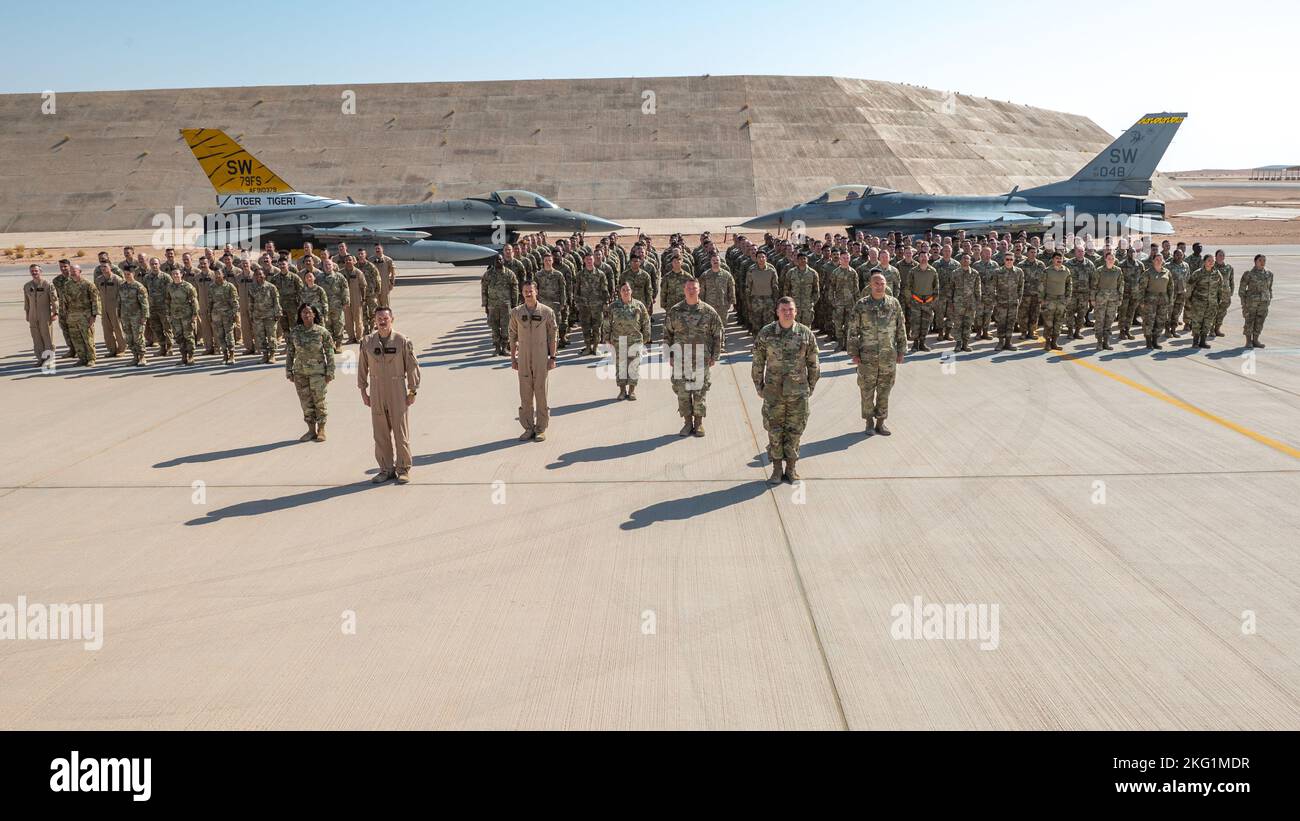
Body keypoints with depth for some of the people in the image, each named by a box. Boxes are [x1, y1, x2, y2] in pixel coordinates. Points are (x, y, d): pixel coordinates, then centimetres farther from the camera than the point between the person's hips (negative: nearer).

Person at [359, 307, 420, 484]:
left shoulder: (402, 341, -6)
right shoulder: (367, 342, 2)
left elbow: (412, 367, -2)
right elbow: (362, 368, 10)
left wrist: (412, 392, -3)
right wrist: (363, 391, 8)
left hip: (397, 392, -3)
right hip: (376, 392, 3)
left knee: (401, 432, 1)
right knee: (381, 433, 7)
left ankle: (403, 469, 13)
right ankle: (386, 469, 18)